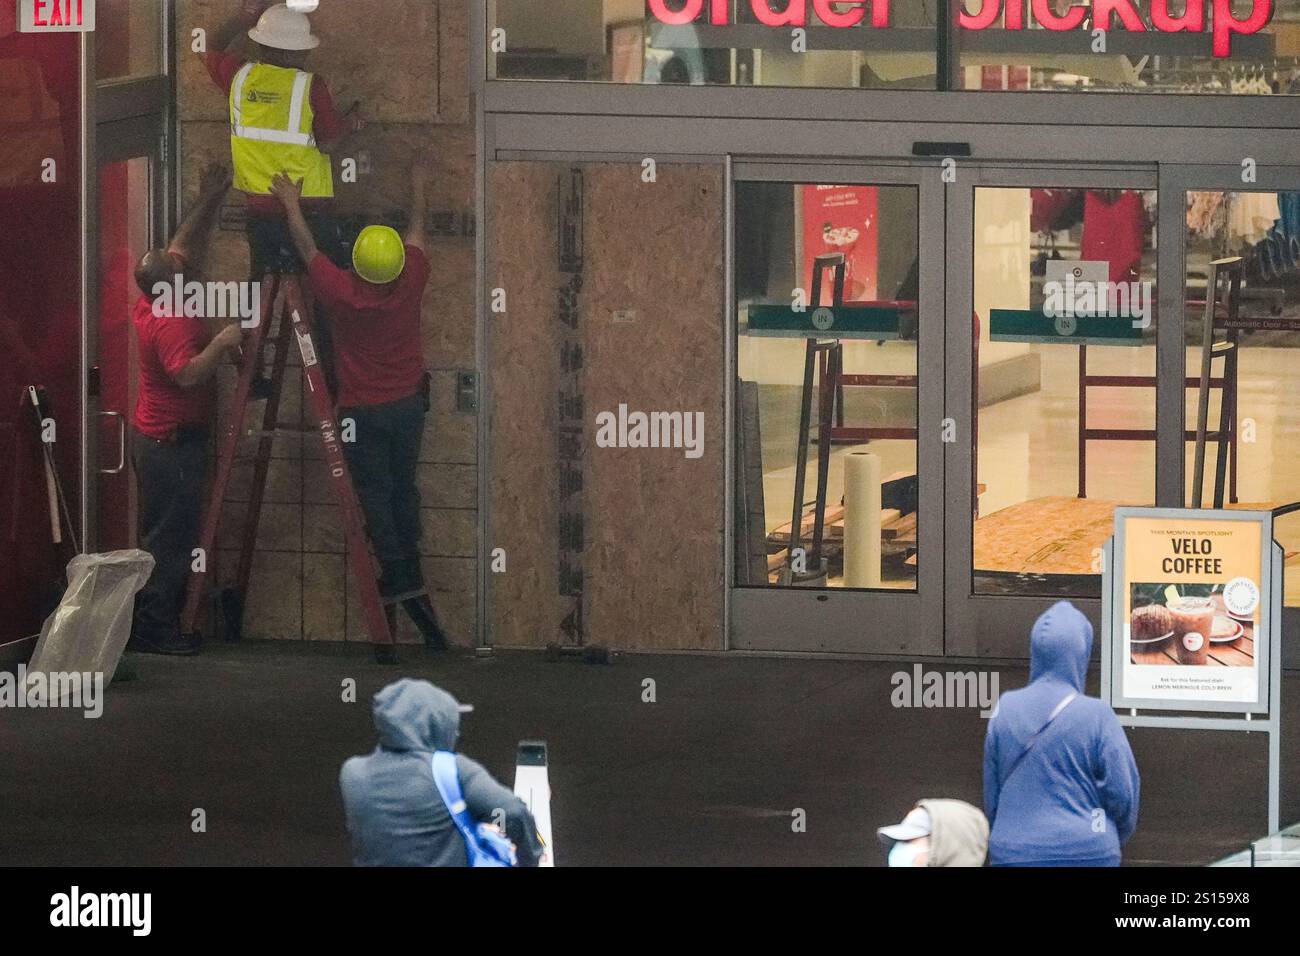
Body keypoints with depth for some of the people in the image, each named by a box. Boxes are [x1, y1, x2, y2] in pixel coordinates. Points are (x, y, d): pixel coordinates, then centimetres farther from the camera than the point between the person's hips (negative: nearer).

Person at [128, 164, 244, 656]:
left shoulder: (155, 302, 6)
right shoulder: (171, 323, -21)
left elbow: (184, 245, 17)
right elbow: (187, 373, -34)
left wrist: (209, 202, 13)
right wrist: (220, 343, -30)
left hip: (156, 436, 10)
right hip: (171, 443, -10)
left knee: (168, 535, 13)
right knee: (170, 536, -7)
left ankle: (154, 626, 17)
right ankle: (156, 629, -6)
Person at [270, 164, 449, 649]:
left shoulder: (342, 292, -21)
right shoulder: (411, 281, -13)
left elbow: (307, 249, -4)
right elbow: (418, 227, 7)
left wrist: (291, 204, 11)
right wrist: (418, 185, 24)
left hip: (362, 411, -3)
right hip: (408, 404, 4)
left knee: (375, 496, 0)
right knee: (405, 489, 18)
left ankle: (399, 579, -10)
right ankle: (409, 569, 30)